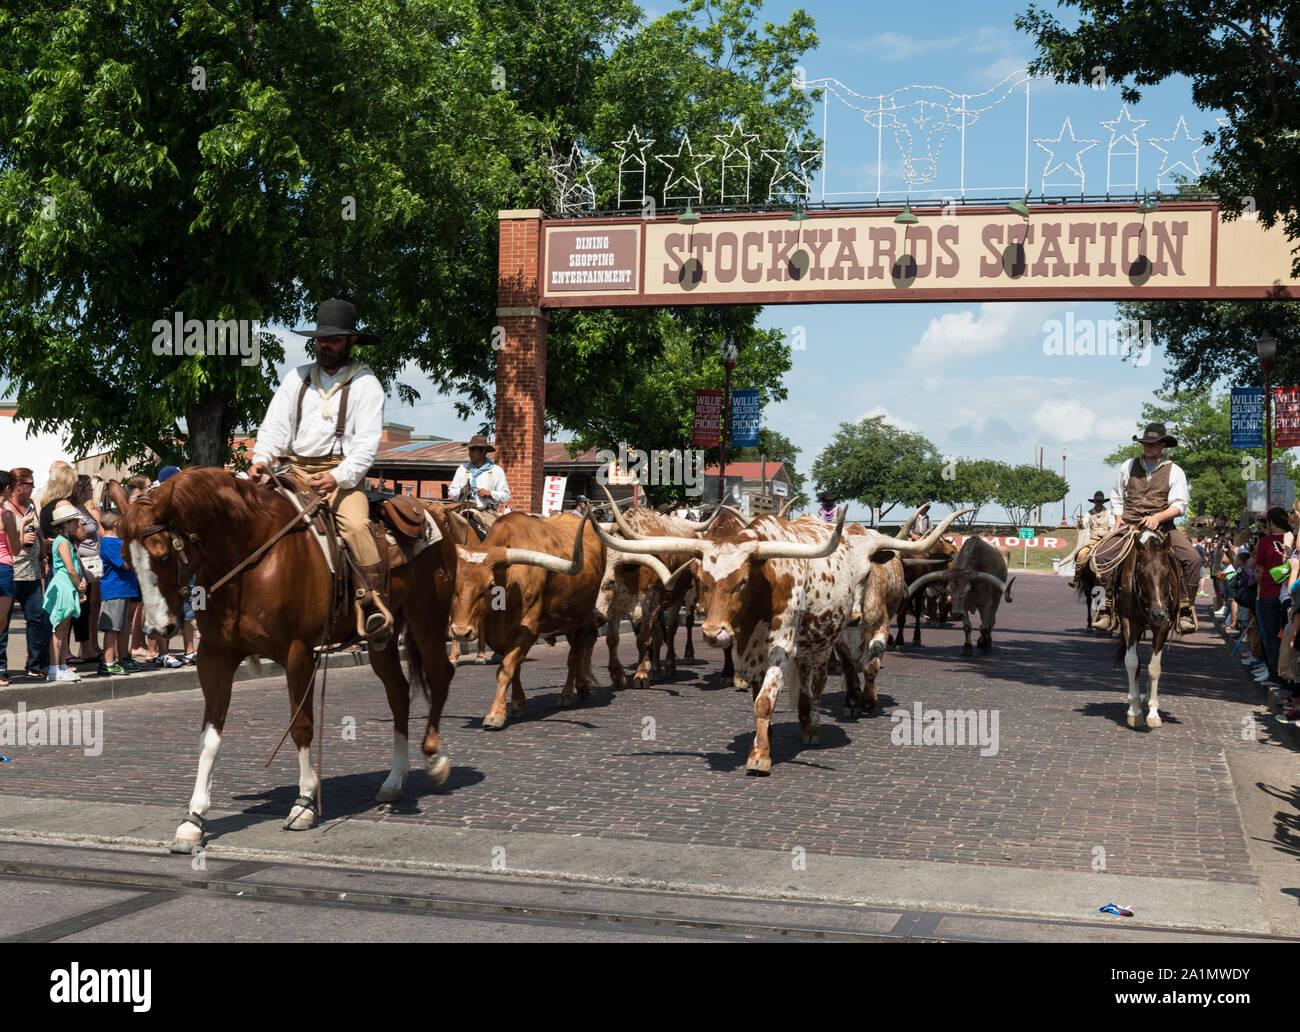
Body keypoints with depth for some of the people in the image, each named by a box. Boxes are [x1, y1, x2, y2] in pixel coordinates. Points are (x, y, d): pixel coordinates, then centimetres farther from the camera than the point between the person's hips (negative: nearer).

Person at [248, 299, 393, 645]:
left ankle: (376, 607, -26)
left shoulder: (365, 383, 3)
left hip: (342, 476, -5)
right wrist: (262, 459, -9)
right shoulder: (297, 377, 16)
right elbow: (275, 425, 12)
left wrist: (338, 477, -21)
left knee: (355, 525, -31)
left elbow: (367, 442, -6)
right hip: (296, 473, 5)